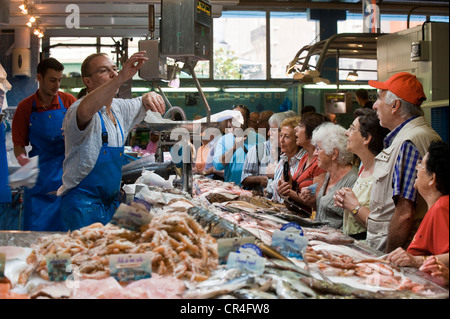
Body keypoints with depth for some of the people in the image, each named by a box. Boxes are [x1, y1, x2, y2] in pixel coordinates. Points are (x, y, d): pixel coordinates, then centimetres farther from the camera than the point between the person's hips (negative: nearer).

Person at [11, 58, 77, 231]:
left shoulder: (69, 101, 3)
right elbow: (19, 145, 5)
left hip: (66, 176, 0)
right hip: (38, 178, 0)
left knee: (66, 230, -2)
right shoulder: (25, 107, 3)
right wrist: (23, 159, -16)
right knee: (35, 230, -1)